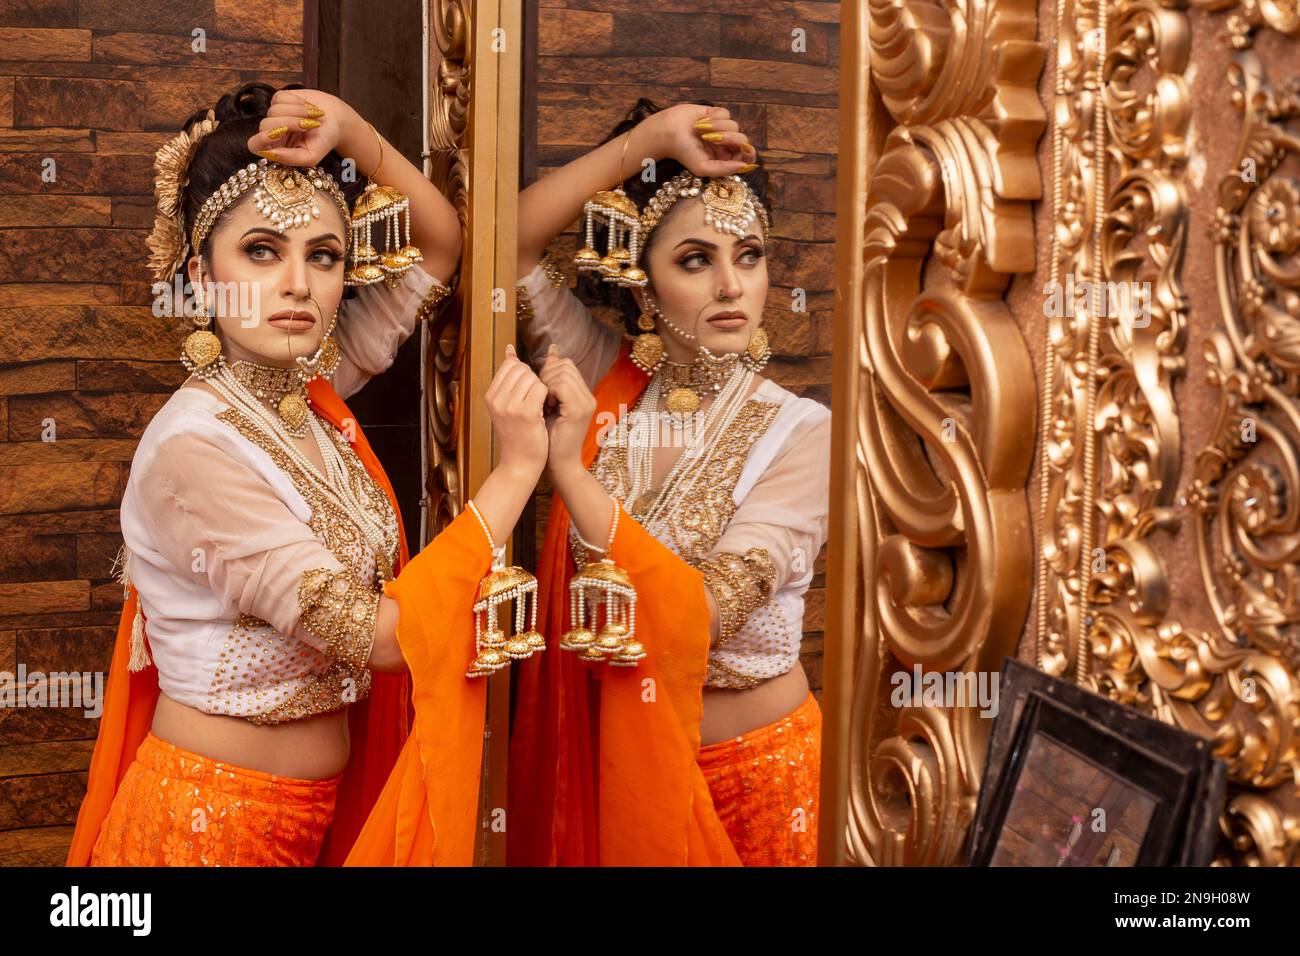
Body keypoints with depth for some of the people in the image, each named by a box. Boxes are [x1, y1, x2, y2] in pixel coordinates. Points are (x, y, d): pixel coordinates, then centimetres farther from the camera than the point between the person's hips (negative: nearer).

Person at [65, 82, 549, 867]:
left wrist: (353, 132, -9)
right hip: (208, 823, -7)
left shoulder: (307, 393, -2)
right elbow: (380, 635, -23)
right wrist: (518, 469, -20)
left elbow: (439, 245, 8)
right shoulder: (194, 449, -22)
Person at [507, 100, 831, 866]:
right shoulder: (611, 383, -4)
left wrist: (572, 473, -31)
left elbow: (706, 613, -25)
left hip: (752, 768, -3)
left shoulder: (800, 432, -16)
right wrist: (642, 143, -18)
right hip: (605, 759, 3)